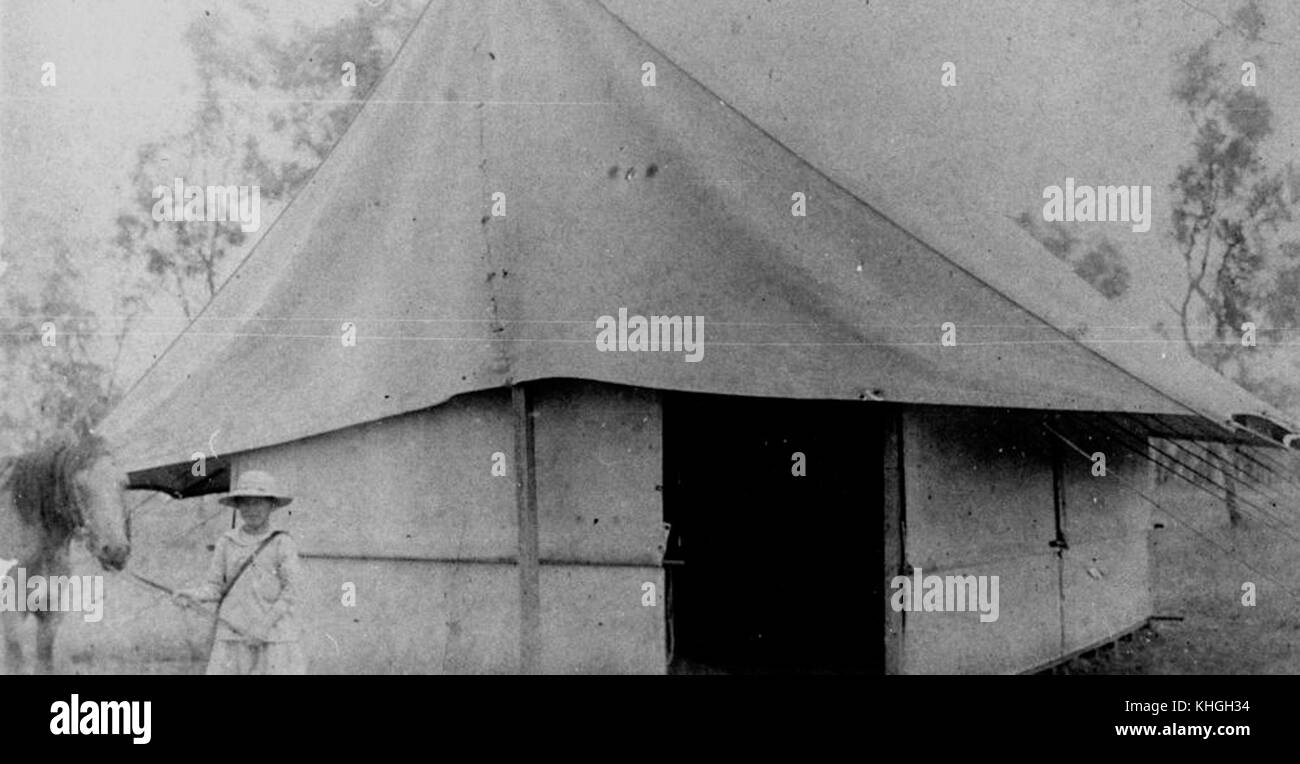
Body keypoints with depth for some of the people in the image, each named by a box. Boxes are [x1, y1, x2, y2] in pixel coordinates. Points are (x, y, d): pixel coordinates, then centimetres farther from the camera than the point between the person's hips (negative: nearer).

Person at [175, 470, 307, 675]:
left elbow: (292, 589, -5)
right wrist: (193, 595, -13)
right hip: (233, 635, 2)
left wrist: (264, 626, -13)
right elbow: (214, 586, 9)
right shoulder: (226, 542, 8)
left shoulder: (282, 543, 0)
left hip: (275, 636, -2)